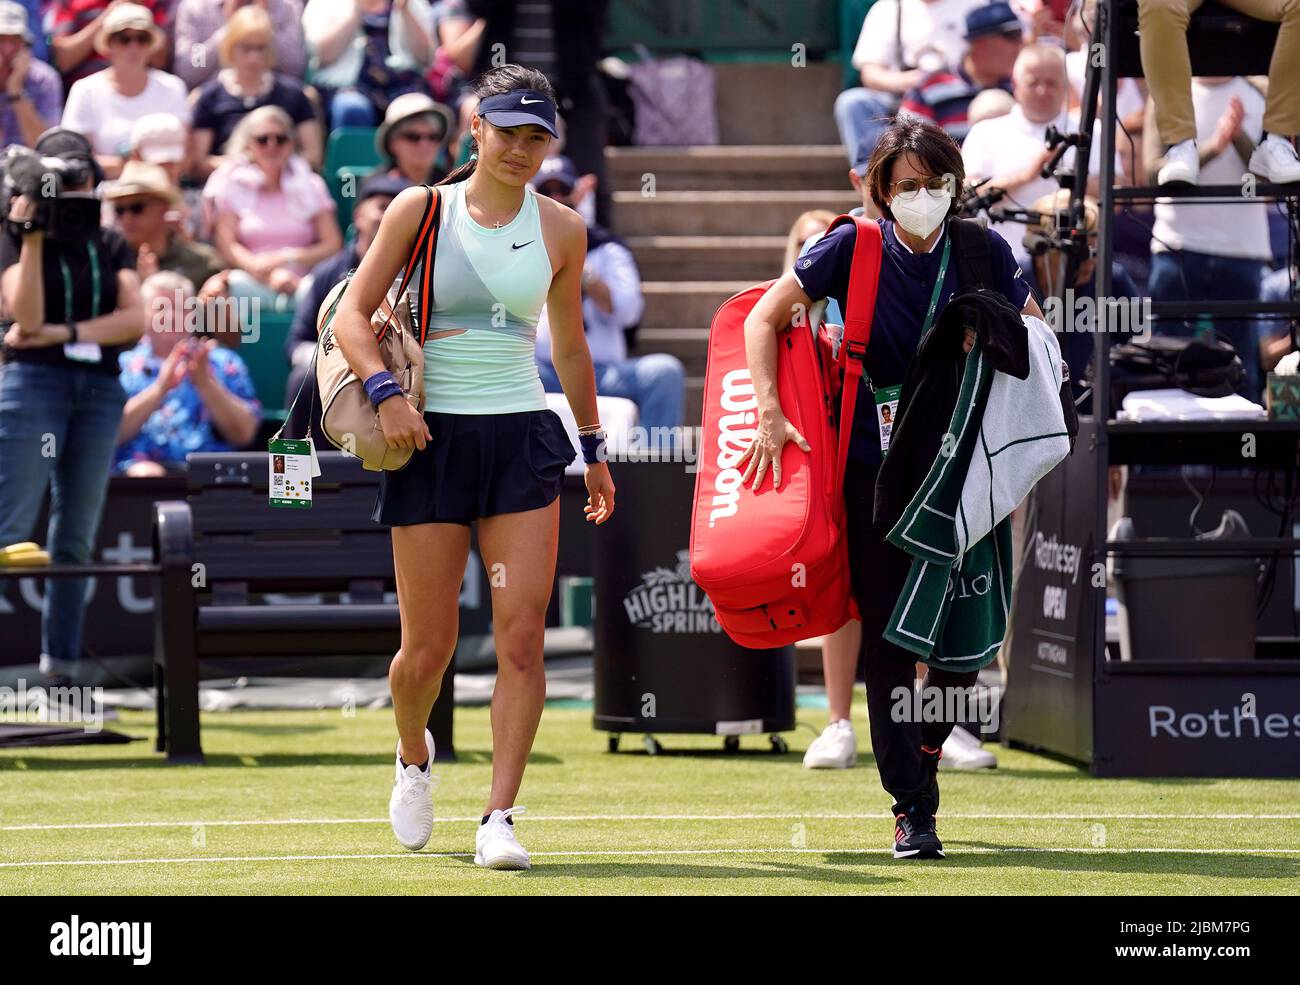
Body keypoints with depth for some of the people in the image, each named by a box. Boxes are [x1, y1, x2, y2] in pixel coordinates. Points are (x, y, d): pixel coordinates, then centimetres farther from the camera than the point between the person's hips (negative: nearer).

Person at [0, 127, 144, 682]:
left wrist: (61, 334, -10)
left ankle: (61, 668, 10)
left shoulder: (110, 246, 13)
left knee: (76, 541, 6)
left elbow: (134, 320, 0)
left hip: (100, 391, 4)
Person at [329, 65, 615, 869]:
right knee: (428, 650, 1)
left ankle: (500, 818, -9)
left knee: (522, 636, -11)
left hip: (523, 439, 2)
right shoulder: (421, 209, 0)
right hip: (433, 439, -2)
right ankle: (415, 754, 34)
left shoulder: (561, 230, 7)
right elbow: (354, 314, -2)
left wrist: (594, 449, 22)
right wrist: (385, 390, -18)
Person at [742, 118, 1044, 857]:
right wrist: (770, 413, -11)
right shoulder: (855, 249, -4)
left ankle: (928, 746, 28)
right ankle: (913, 809, 4)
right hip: (876, 466, -1)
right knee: (889, 639, -3)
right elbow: (764, 318, -1)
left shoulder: (983, 253, 0)